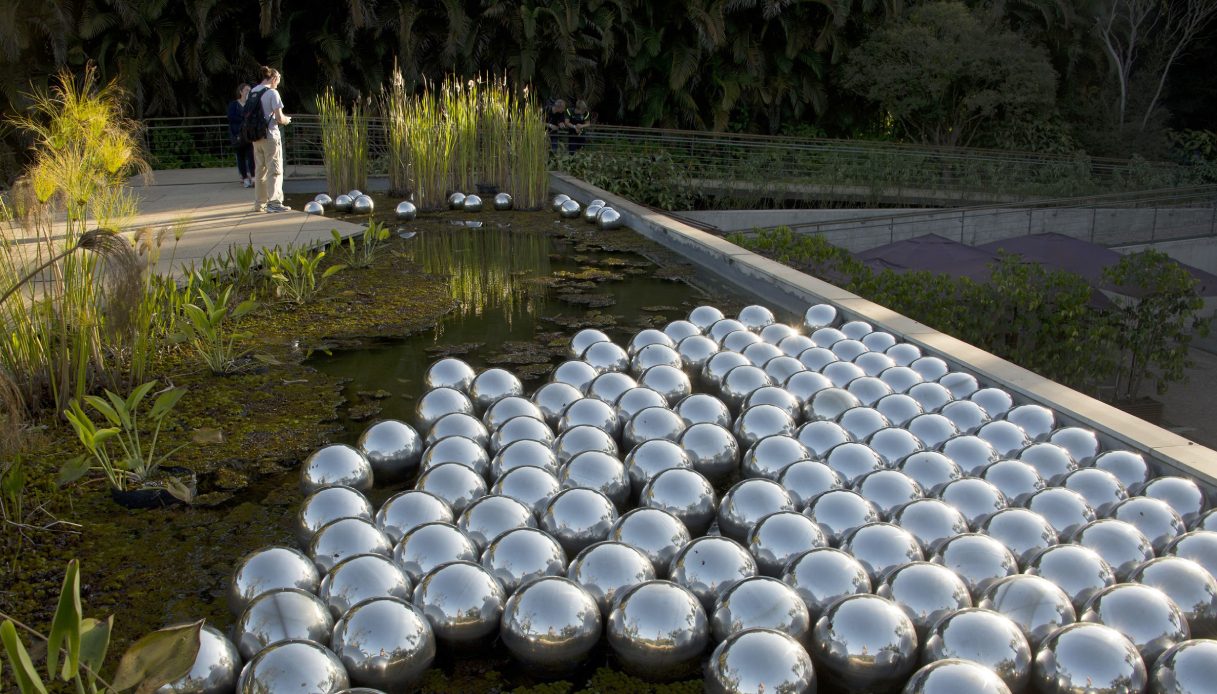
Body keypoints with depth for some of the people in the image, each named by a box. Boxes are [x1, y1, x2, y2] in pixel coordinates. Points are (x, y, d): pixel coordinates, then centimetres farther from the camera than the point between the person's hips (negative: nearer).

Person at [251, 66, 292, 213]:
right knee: (275, 170, -3)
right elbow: (279, 118, -15)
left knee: (260, 170, 13)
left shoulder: (251, 93, 10)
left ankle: (259, 203, 16)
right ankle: (274, 202, -8)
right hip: (271, 136, -7)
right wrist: (286, 120, 7)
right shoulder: (272, 93, -10)